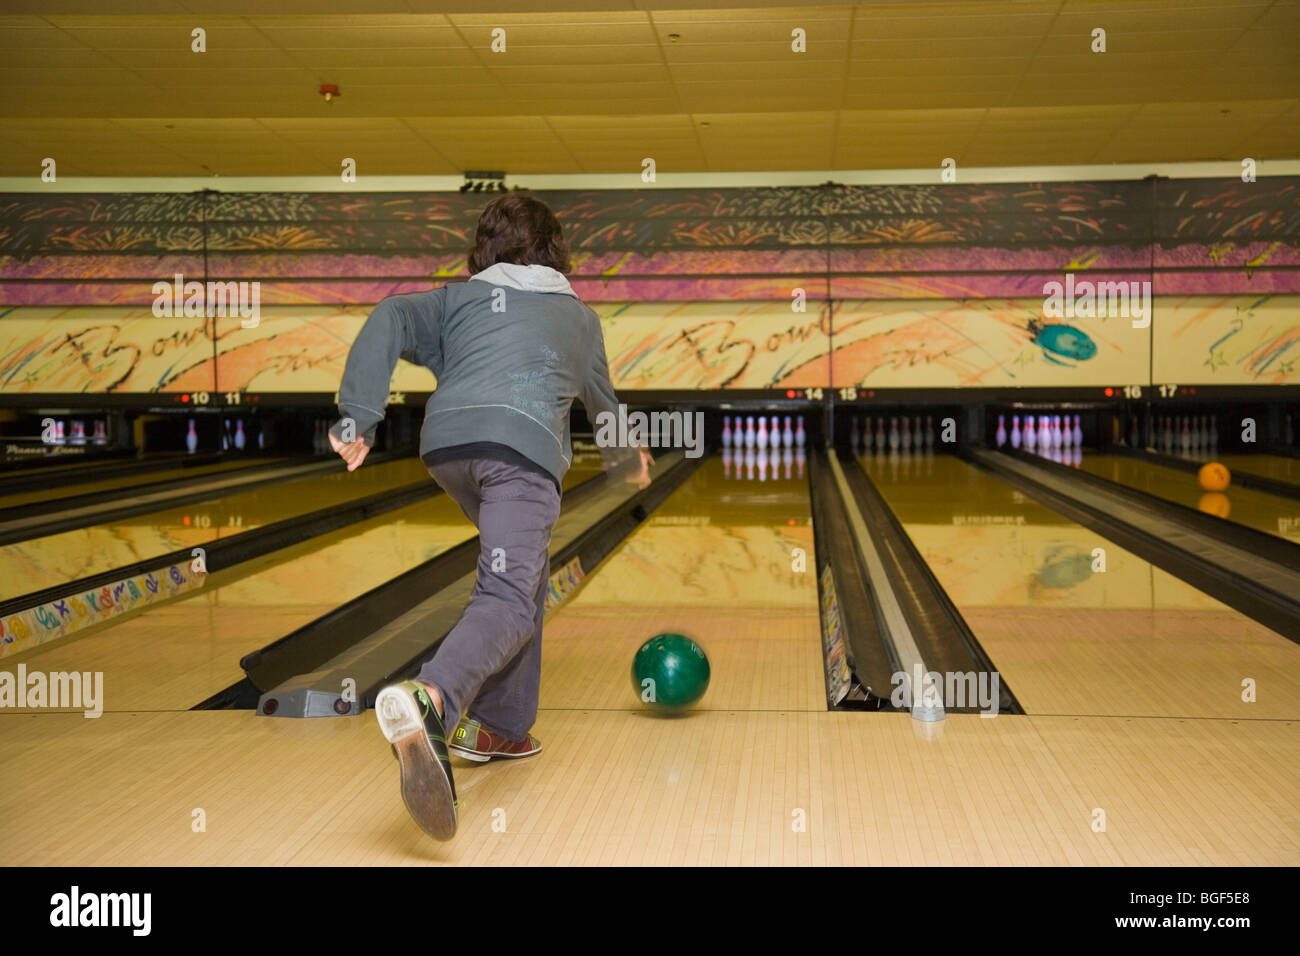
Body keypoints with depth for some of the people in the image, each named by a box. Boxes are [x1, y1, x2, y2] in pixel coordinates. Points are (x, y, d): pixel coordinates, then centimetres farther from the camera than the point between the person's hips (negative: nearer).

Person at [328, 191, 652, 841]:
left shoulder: (457, 297, 29)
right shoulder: (578, 316, 31)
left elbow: (390, 321, 8)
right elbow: (602, 403, 46)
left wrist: (357, 418, 1)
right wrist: (629, 460, 66)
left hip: (446, 445, 4)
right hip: (521, 447, -3)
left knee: (523, 570, 25)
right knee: (508, 599, -17)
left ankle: (502, 727, 24)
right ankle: (429, 700, -47)